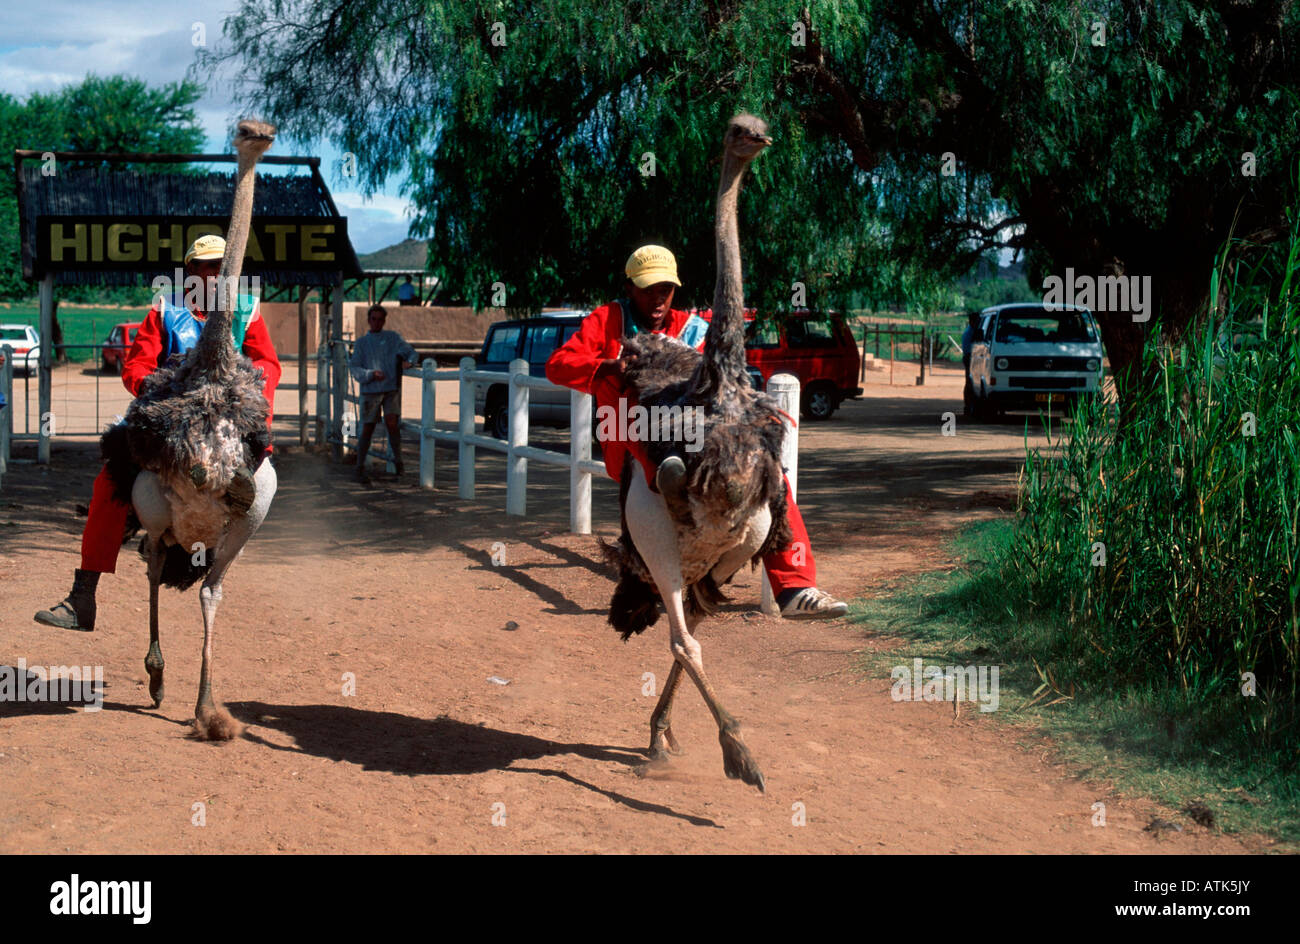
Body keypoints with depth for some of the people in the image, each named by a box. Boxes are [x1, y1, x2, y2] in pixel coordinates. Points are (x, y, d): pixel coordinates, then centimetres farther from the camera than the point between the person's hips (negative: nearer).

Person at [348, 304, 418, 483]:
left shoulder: (393, 337, 12)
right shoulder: (362, 342, 11)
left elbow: (410, 351, 9)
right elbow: (354, 367, 4)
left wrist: (409, 362, -14)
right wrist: (371, 374, -14)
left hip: (392, 388, 0)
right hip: (370, 390, 0)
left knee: (392, 422, -19)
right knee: (367, 429, 0)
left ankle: (398, 460, -2)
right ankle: (360, 468, 9)